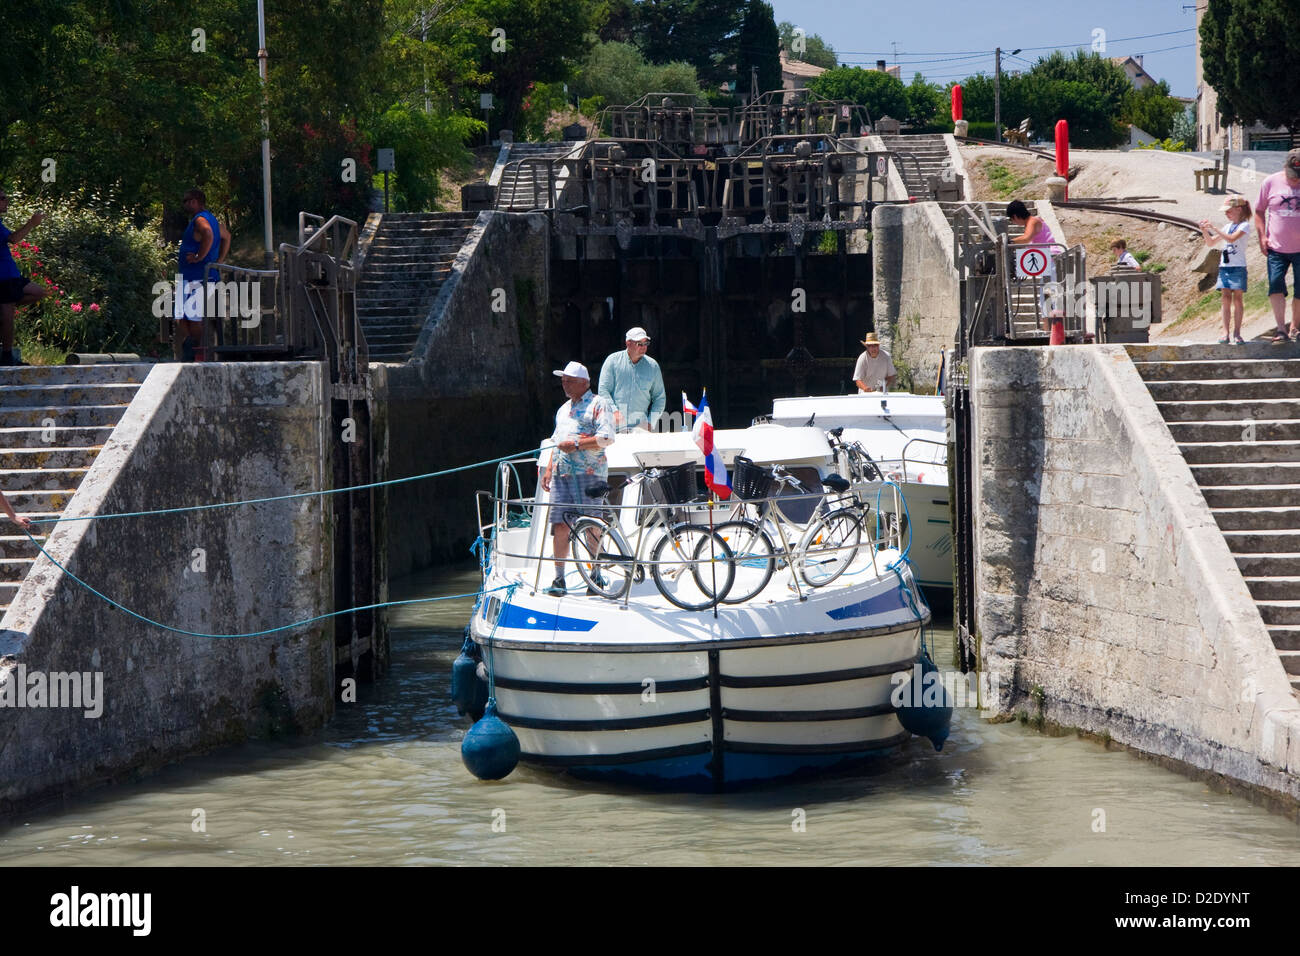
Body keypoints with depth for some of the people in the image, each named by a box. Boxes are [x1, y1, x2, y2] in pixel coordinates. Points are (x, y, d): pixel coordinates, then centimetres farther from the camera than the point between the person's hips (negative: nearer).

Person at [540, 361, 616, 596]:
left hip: (589, 473, -6)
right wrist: (549, 469, 19)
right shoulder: (563, 409, 25)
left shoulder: (598, 405, 0)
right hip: (562, 473, 6)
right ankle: (559, 578, 1)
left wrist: (576, 445, -15)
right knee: (560, 524, -1)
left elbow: (606, 438, -11)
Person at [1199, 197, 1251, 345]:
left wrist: (1214, 229, -23)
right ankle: (1226, 332, -5)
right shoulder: (1227, 226, 16)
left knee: (1237, 297, -4)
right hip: (1224, 266, 5)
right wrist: (1205, 231, 1)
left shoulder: (1244, 225, -4)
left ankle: (1236, 332, -1)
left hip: (1238, 267, -5)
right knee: (1226, 298, -1)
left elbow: (1232, 238, -21)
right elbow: (1211, 243, 19)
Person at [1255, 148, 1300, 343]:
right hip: (1276, 247, 0)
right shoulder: (1271, 182, 0)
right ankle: (1280, 329, -14)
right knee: (1275, 285, -15)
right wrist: (1262, 236, 0)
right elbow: (1259, 211, 10)